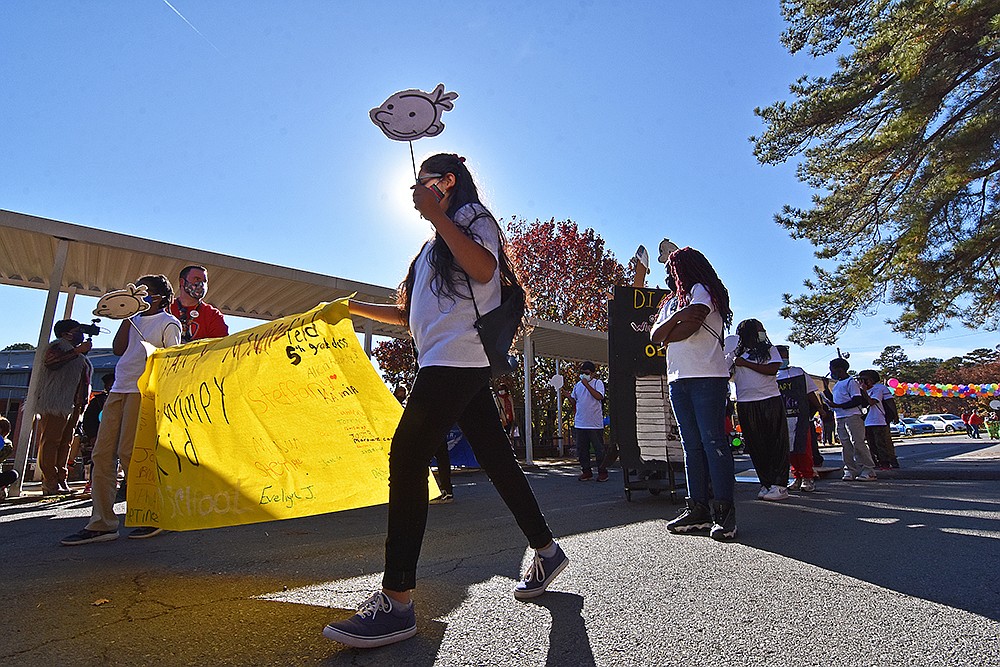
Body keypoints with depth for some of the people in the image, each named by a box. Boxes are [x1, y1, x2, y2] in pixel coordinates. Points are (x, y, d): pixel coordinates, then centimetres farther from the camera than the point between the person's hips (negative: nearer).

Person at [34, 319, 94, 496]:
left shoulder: (79, 353, 26)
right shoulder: (58, 346, -1)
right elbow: (51, 363, -22)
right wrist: (77, 351, -24)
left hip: (74, 405, 9)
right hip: (57, 403, -9)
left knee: (66, 442, 7)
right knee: (51, 440, -8)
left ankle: (61, 481, 8)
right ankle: (50, 484, -9)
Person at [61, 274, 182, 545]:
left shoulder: (169, 323, 1)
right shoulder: (135, 320, 22)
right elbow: (118, 349, 10)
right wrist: (126, 316, 9)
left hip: (144, 391, -8)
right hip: (118, 390, 8)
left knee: (128, 452, -12)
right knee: (102, 454, 1)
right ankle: (101, 524, 5)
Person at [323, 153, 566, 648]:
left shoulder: (471, 215, 7)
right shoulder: (434, 245, 30)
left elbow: (484, 268, -17)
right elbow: (409, 316, 28)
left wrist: (437, 214, -12)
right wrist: (352, 307, 26)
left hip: (459, 357, -9)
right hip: (448, 363, 9)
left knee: (406, 458, -16)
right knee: (495, 458, 10)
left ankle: (396, 601, -13)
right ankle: (546, 551, 23)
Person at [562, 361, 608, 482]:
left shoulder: (598, 383, -1)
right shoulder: (578, 385, 14)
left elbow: (599, 397, -19)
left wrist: (587, 385, -20)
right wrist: (568, 396, 0)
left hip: (595, 424, -5)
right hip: (580, 424, 5)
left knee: (598, 448, 2)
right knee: (581, 449, 8)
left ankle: (602, 472, 14)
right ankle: (587, 471, 20)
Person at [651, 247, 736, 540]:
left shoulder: (701, 290, 4)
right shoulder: (672, 301, 26)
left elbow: (687, 331, -13)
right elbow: (655, 335, 10)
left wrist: (667, 334, 4)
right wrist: (678, 316, -4)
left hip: (707, 377, -7)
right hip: (678, 378, 7)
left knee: (713, 442, -9)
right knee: (691, 446, 4)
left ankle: (724, 511, -6)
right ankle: (698, 509, 7)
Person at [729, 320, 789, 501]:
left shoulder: (769, 349, 10)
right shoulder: (735, 354, 15)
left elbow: (772, 369, -6)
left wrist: (746, 363, -6)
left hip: (770, 400, -2)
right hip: (745, 403, 2)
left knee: (776, 443, -5)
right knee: (755, 445, 2)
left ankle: (779, 484, -3)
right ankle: (765, 483, 8)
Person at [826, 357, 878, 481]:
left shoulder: (851, 382, -6)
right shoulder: (837, 384, 21)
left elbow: (857, 401, -15)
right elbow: (834, 399, 27)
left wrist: (838, 406, -19)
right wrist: (826, 389, 16)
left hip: (852, 416, -8)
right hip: (839, 418, 8)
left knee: (857, 443, -10)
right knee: (846, 445, 6)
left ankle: (868, 471, -5)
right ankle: (850, 470, 9)